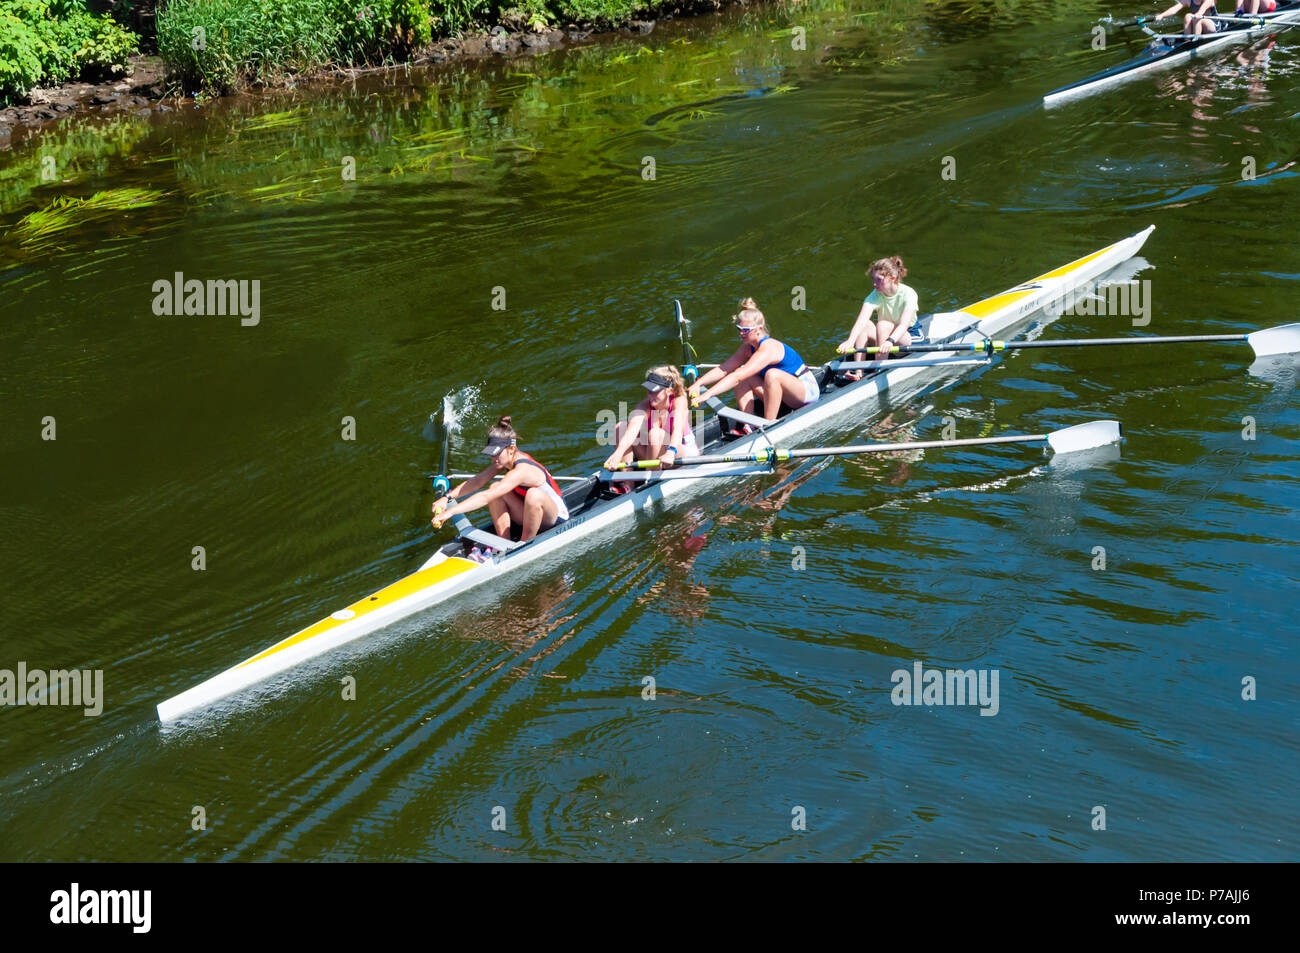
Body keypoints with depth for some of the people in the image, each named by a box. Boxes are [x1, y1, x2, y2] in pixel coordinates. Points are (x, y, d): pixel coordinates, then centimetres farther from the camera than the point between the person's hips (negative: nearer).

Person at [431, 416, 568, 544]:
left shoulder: (521, 470, -32)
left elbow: (486, 497, -40)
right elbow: (478, 481, -8)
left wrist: (450, 512, -44)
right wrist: (447, 497, -21)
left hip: (556, 518, -8)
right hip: (528, 515, 8)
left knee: (534, 494, -39)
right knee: (495, 488, -12)